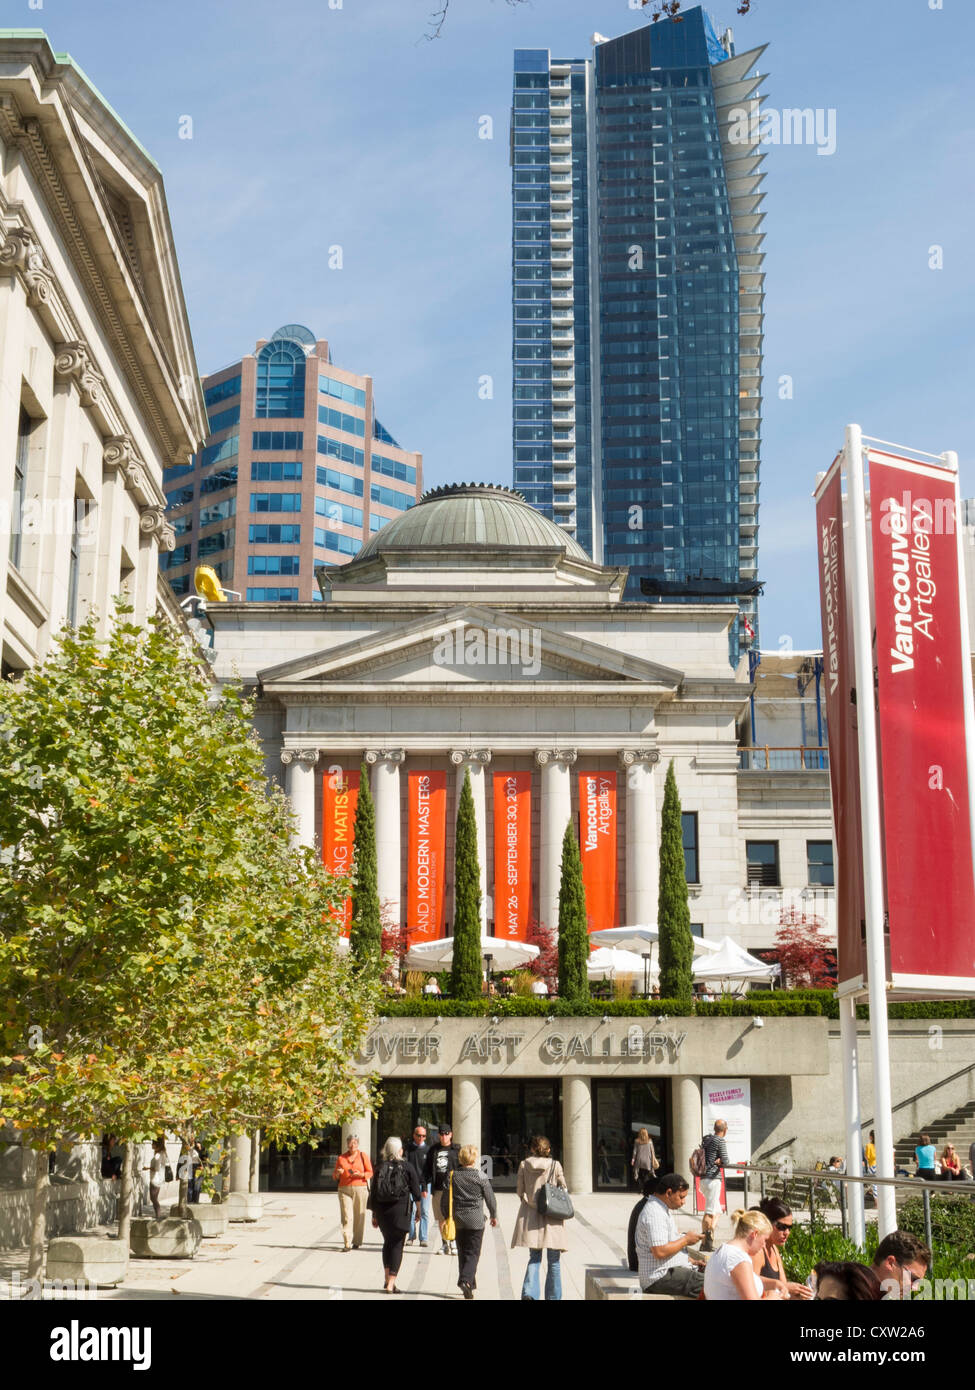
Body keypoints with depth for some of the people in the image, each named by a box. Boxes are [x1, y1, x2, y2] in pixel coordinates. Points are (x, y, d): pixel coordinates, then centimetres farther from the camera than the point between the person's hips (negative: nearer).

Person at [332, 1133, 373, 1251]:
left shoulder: (363, 1156, 8)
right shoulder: (341, 1158, 13)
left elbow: (370, 1172, 6)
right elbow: (334, 1176, 18)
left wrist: (361, 1174, -13)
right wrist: (338, 1174, -6)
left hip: (360, 1188, -1)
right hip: (344, 1189, 1)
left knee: (359, 1216, 2)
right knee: (346, 1216, -11)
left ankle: (357, 1242, 15)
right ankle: (347, 1243, -16)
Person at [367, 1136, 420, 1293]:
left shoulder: (380, 1167, 2)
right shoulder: (405, 1167, -5)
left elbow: (373, 1192, 5)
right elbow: (415, 1190, -2)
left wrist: (374, 1214, 13)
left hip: (381, 1210, 3)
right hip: (399, 1210, -3)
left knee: (387, 1242, 21)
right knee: (397, 1245, 2)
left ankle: (387, 1279, 21)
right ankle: (391, 1284, -4)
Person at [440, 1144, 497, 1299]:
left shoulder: (453, 1176, 0)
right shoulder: (479, 1176, -7)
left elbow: (445, 1198, 2)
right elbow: (490, 1197, -2)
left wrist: (446, 1217, 14)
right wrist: (494, 1216, 11)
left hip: (458, 1220, 3)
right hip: (475, 1220, -3)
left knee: (463, 1253, 14)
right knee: (473, 1253, 0)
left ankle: (470, 1284, 19)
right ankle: (466, 1280, -19)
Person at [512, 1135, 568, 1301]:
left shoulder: (524, 1165, 0)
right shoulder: (555, 1165, -5)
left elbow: (520, 1192, 4)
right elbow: (563, 1189, 2)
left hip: (530, 1217, 2)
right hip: (552, 1217, -2)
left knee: (534, 1258, 10)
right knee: (553, 1261, 7)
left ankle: (529, 1292, -9)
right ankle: (553, 1297, 9)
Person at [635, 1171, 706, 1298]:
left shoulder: (665, 1210, 19)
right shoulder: (654, 1214, -17)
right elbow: (660, 1252, -26)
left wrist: (691, 1261, 13)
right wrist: (686, 1239, -13)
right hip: (660, 1277, -11)